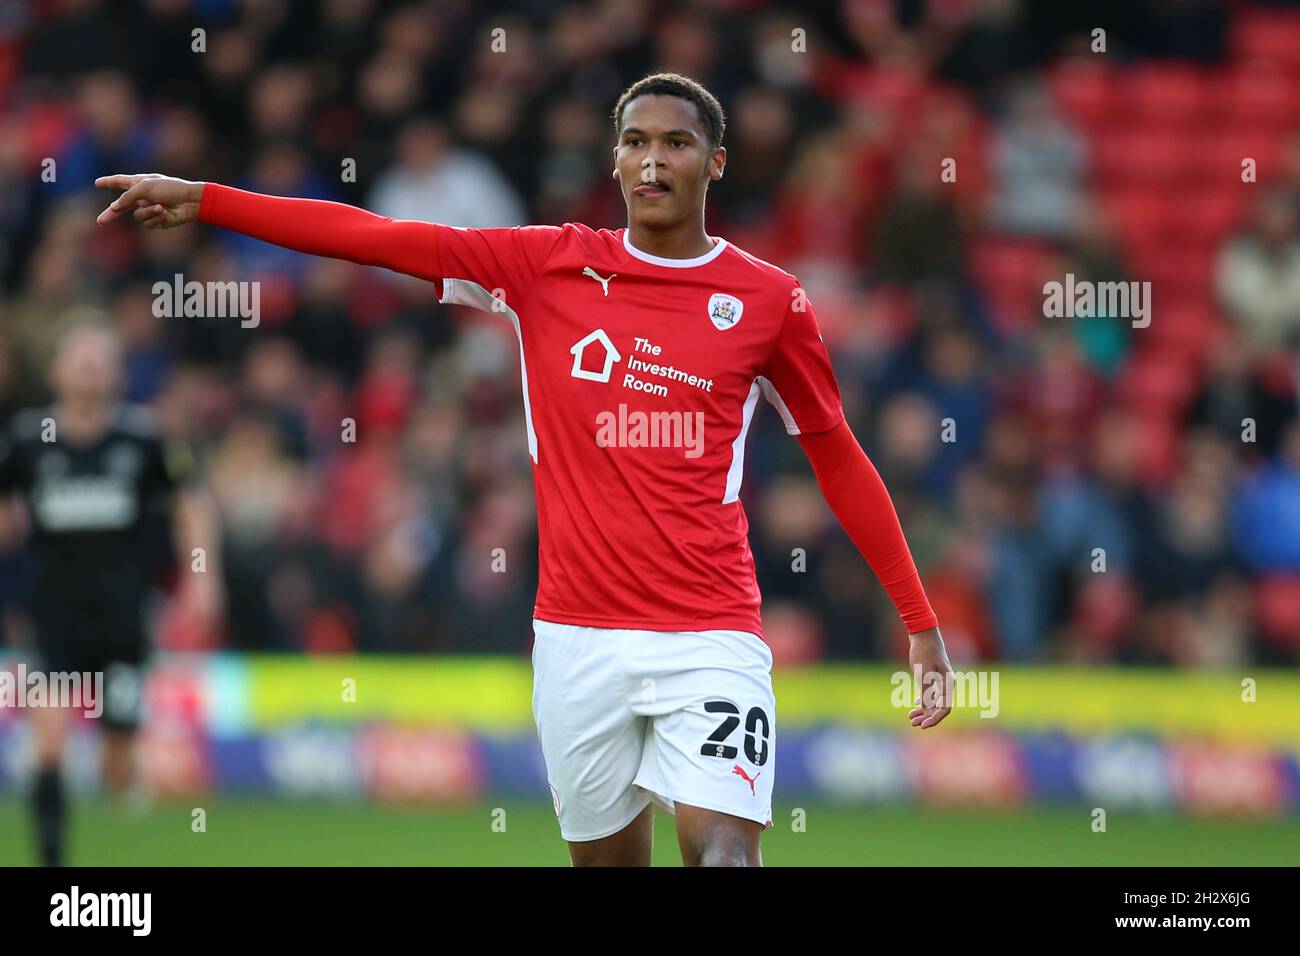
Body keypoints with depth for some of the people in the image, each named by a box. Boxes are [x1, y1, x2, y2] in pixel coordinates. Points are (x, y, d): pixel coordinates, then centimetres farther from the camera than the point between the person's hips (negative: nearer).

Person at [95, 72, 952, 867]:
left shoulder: (770, 301, 3)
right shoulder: (549, 265, 5)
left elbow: (839, 461, 11)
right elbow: (380, 239, 3)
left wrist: (920, 620, 9)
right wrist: (205, 201, -2)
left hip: (710, 635, -2)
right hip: (578, 635, 2)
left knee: (726, 852, -19)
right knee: (607, 858, 8)